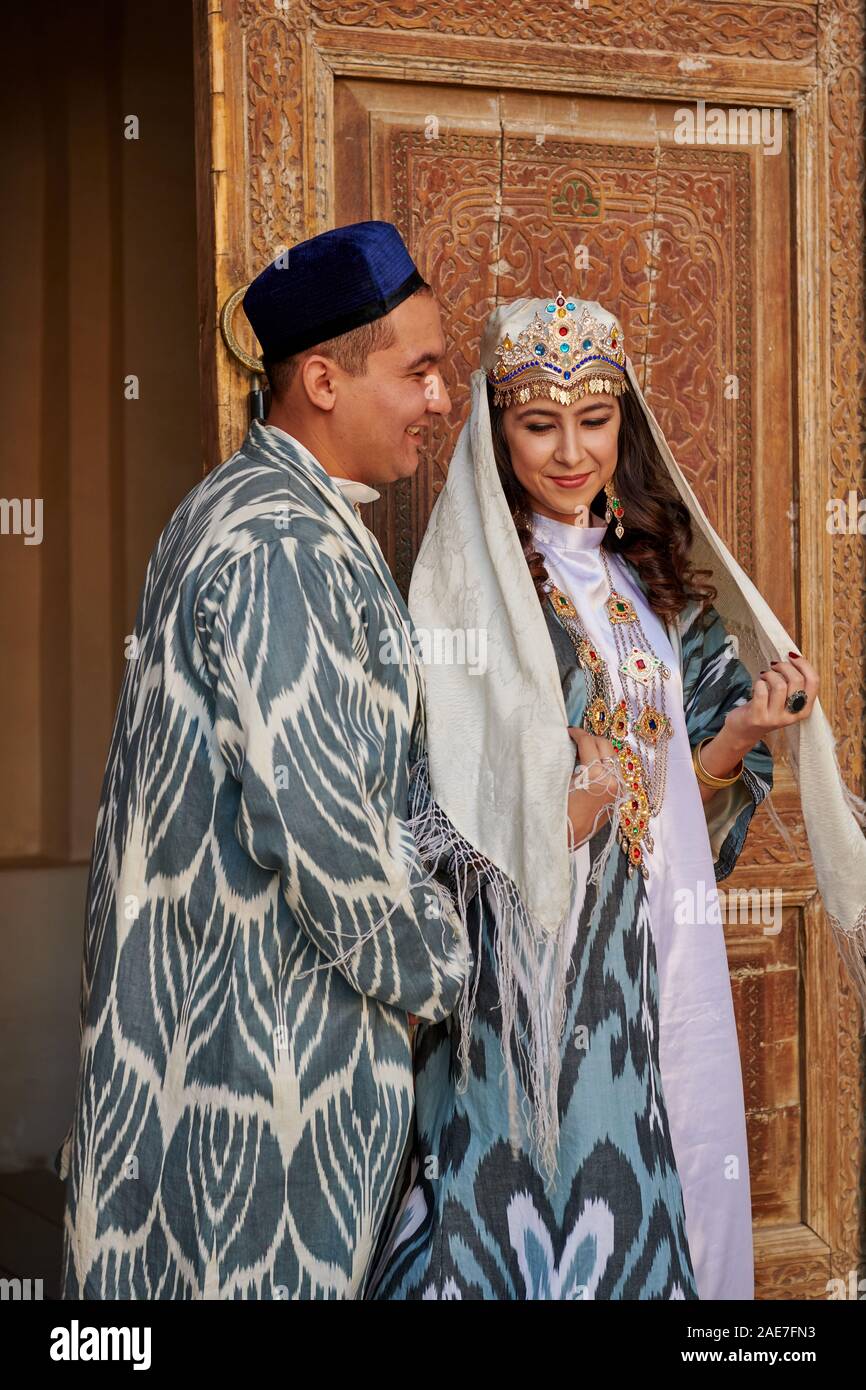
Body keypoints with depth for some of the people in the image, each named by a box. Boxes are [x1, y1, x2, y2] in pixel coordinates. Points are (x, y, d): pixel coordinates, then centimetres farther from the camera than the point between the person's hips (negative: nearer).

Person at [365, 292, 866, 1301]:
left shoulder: (652, 575, 10)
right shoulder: (469, 583, -7)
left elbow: (683, 781, 11)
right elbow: (432, 811, -11)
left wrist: (744, 732, -7)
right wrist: (554, 818, -25)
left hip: (660, 950, 6)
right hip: (536, 966, -5)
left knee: (661, 1198, 12)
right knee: (536, 1197, 2)